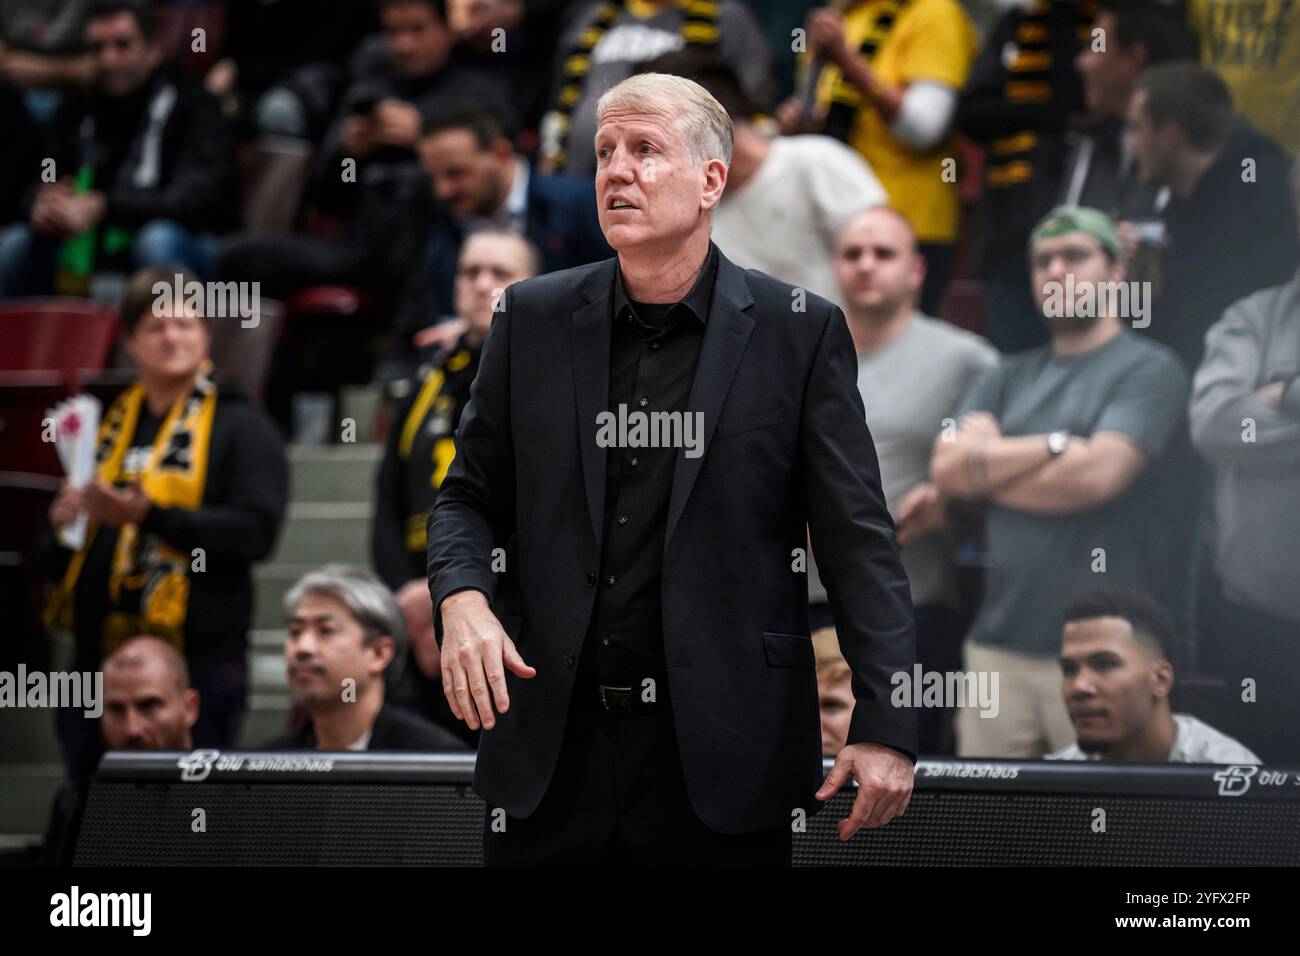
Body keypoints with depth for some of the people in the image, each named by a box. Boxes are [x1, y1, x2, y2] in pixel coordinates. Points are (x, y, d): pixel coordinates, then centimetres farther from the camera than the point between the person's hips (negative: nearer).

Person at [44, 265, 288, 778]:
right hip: (99, 655, 6)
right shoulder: (110, 421, 18)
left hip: (198, 657, -6)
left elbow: (256, 529, -14)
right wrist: (62, 520, 2)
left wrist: (148, 515, -22)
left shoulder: (240, 423, 2)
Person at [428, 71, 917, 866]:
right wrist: (462, 600, -9)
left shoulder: (800, 333, -1)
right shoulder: (534, 318, 8)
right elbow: (469, 498, 13)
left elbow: (859, 540, -3)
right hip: (552, 745, 3)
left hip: (722, 752, -2)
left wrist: (885, 727, -12)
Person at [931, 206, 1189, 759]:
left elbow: (1098, 474, -14)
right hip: (1000, 641, 5)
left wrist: (989, 470, 0)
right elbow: (947, 465, 4)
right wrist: (1056, 446, -6)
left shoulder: (1149, 370, 1)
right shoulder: (1010, 378, 19)